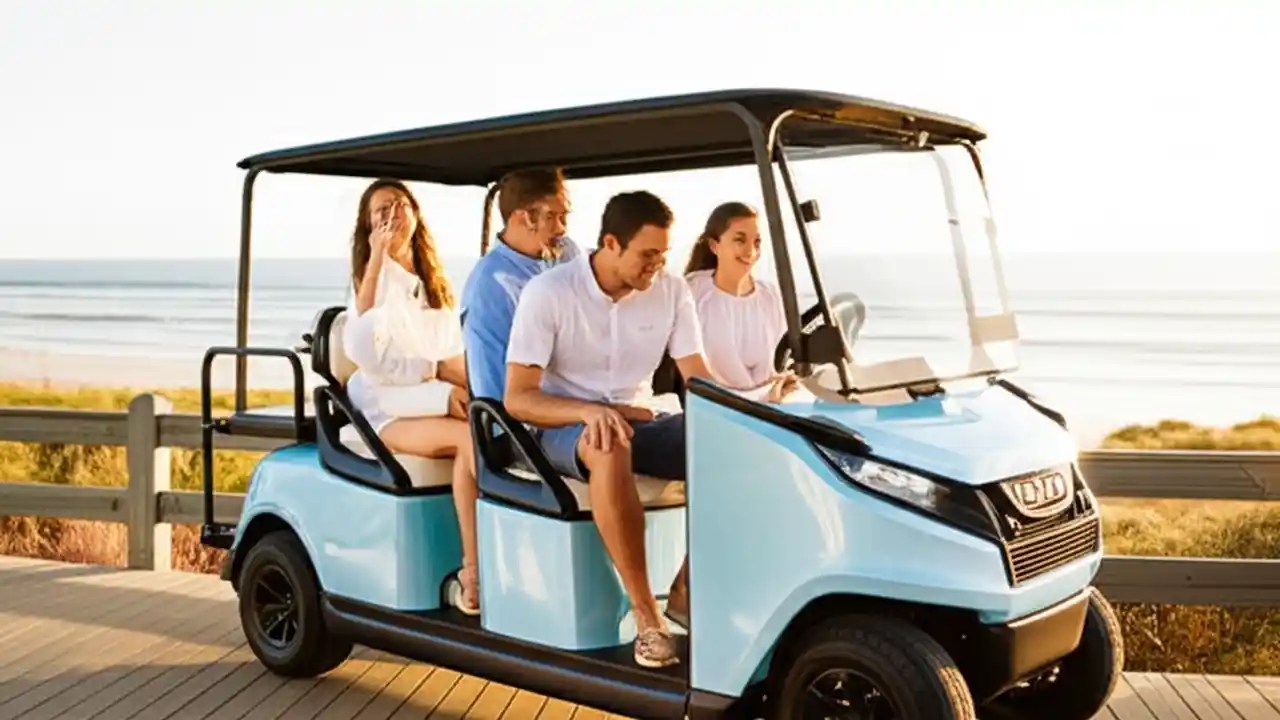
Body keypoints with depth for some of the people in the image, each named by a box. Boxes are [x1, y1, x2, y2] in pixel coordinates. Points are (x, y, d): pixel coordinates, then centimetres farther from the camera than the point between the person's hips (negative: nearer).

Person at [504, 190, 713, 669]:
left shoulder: (671, 291, -3)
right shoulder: (548, 292, -14)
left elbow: (698, 380, -3)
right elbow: (518, 399, -16)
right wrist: (589, 411, -34)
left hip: (638, 423, 4)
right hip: (565, 427, -4)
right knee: (609, 447, -41)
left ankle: (689, 585, -10)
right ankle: (645, 613, -32)